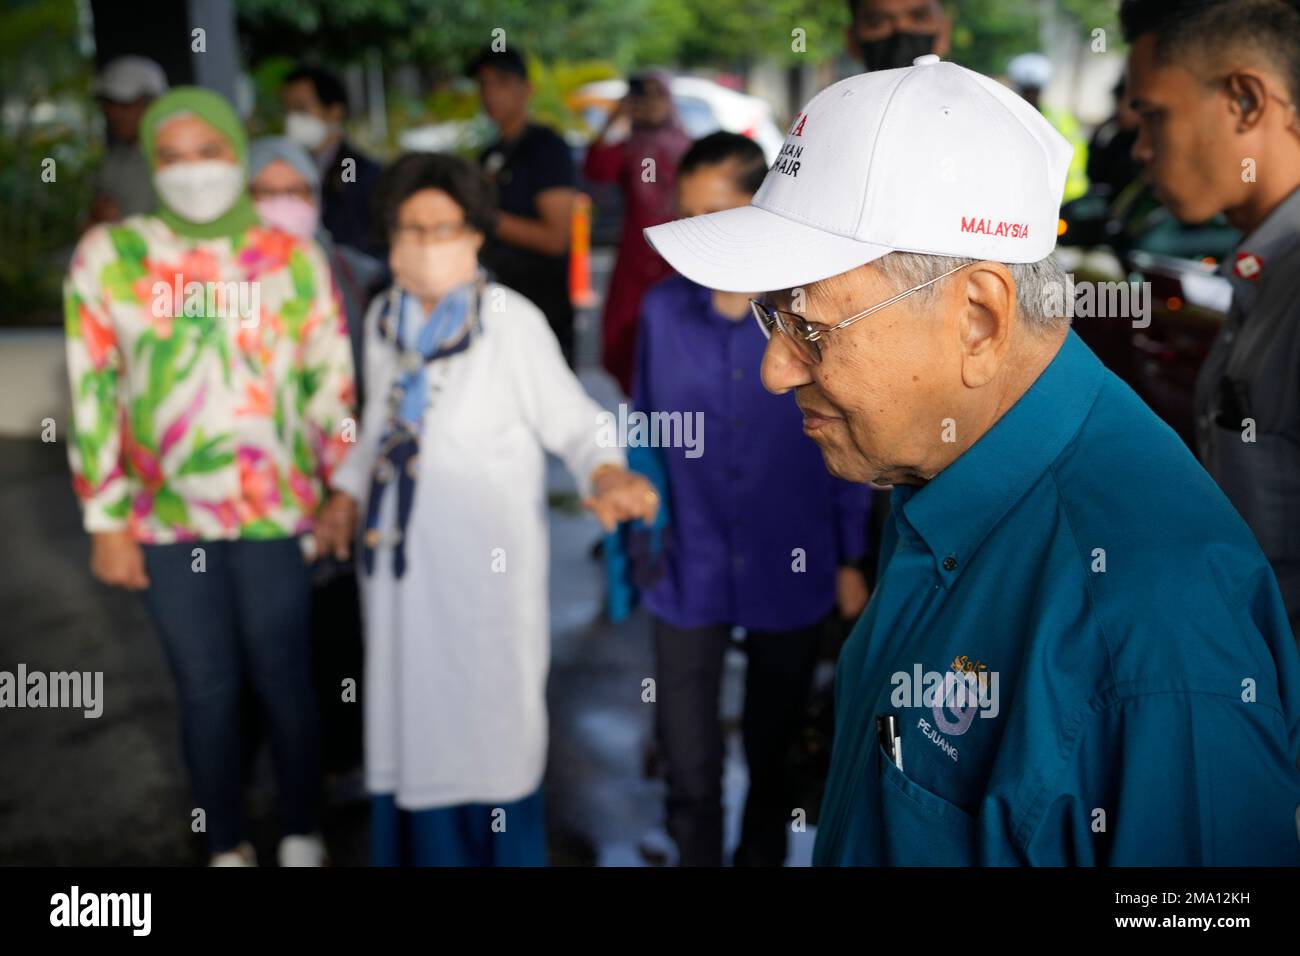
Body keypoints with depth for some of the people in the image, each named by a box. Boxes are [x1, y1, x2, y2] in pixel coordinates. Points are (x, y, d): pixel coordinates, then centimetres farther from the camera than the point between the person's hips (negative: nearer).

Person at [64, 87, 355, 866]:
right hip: (166, 517, 0)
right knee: (207, 688, 10)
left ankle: (302, 835, 29)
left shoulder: (293, 258, 0)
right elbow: (93, 395, 0)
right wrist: (106, 520, -1)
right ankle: (227, 847, 28)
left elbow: (331, 383, 5)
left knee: (283, 678, 8)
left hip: (275, 512, 0)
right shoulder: (109, 256, -1)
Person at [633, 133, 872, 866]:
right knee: (690, 764, 6)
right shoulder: (663, 309, -5)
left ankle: (763, 858, 42)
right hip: (689, 573, 1)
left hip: (791, 575, 0)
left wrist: (850, 560, 0)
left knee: (774, 753, 18)